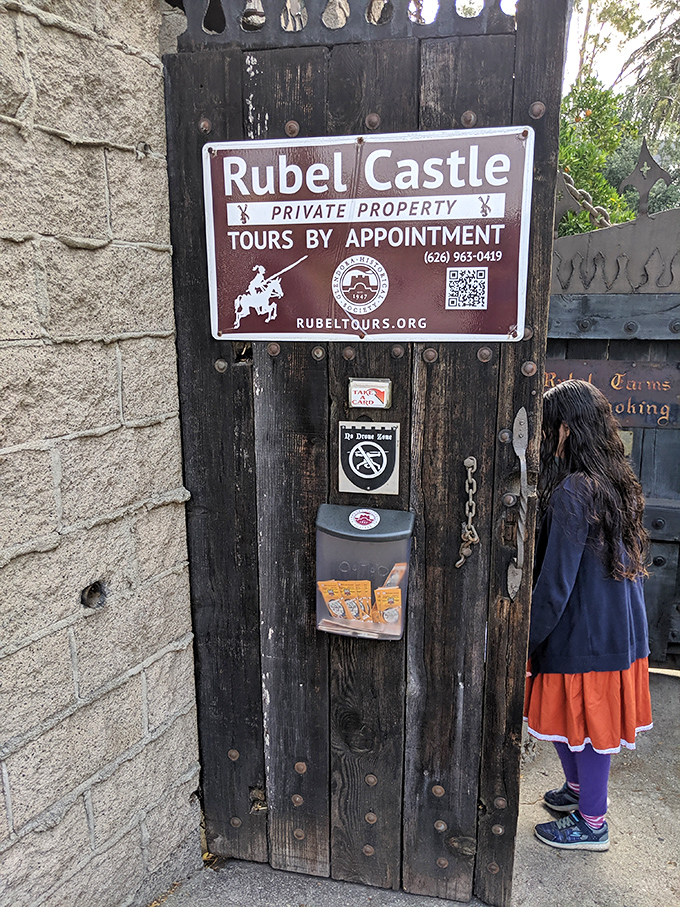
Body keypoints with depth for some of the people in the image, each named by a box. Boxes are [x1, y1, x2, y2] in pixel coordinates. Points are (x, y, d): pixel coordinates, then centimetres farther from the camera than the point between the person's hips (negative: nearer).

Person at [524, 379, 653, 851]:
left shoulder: (572, 493, -24)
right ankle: (579, 789, 45)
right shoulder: (618, 483, 4)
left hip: (586, 634, -8)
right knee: (570, 717, 24)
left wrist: (526, 641, -13)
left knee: (584, 722, 9)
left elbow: (556, 582, -23)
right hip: (621, 627, 9)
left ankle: (592, 823, 28)